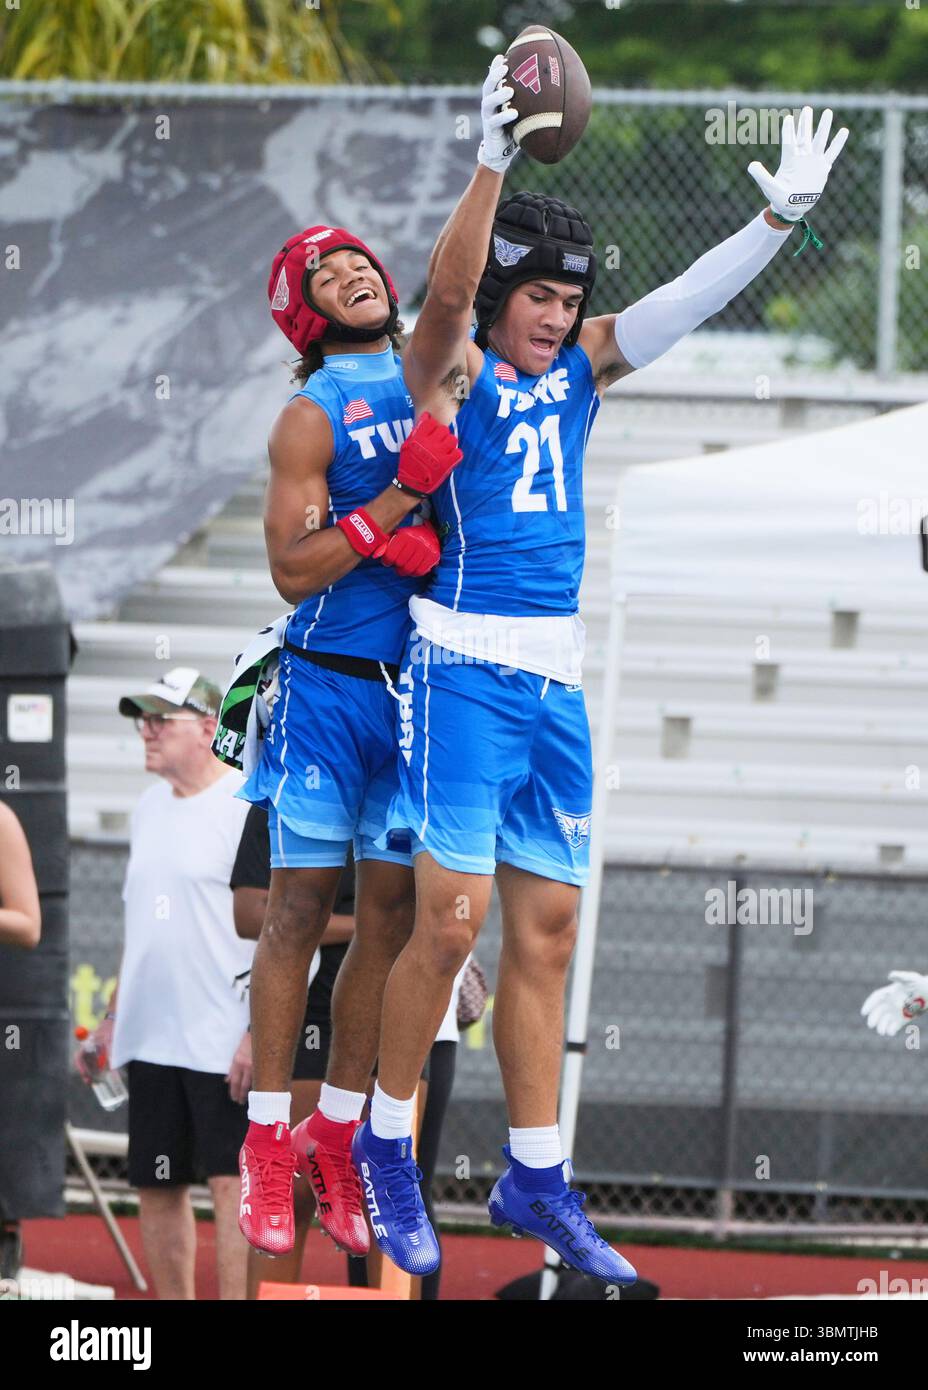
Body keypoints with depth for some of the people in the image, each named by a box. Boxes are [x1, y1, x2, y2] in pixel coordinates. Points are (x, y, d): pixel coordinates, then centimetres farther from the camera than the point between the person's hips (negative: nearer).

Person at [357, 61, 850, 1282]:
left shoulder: (581, 371, 12)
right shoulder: (453, 374, -4)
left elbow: (683, 306, 3)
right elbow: (448, 293, -24)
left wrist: (780, 218, -11)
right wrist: (492, 166, -39)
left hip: (558, 683, 6)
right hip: (467, 670, -6)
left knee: (547, 932, 7)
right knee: (452, 918, -11)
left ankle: (536, 1179, 12)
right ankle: (388, 1146, 6)